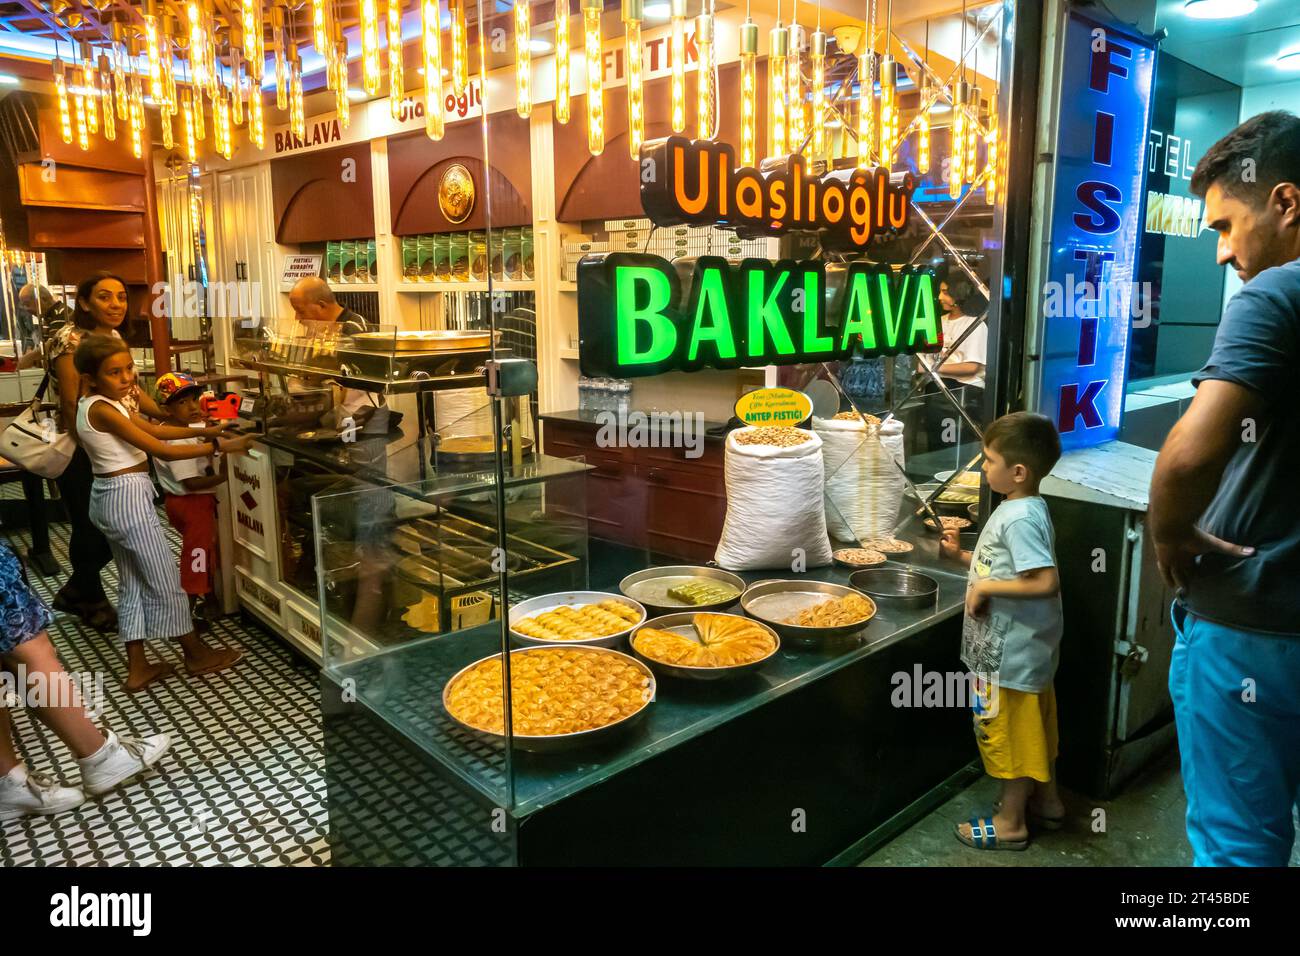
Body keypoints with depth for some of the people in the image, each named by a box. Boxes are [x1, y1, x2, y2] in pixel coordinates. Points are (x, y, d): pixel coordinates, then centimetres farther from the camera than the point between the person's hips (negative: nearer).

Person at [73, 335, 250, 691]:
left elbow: (153, 428, 13)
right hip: (128, 497, -10)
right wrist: (220, 446, -22)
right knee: (164, 580, 4)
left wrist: (202, 431, 5)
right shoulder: (103, 410, -21)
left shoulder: (103, 403, 8)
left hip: (112, 498, 10)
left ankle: (137, 668, 22)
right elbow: (162, 450, -23)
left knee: (133, 582, 15)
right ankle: (196, 654, 19)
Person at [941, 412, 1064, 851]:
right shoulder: (1021, 508, 6)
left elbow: (1046, 582, -32)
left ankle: (1011, 822, 20)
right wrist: (963, 556, 8)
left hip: (1012, 649, -10)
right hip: (1024, 644, 10)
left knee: (1012, 730, 5)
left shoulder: (1020, 518, -25)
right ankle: (1047, 800, 40)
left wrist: (985, 588, -25)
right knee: (1032, 725, 23)